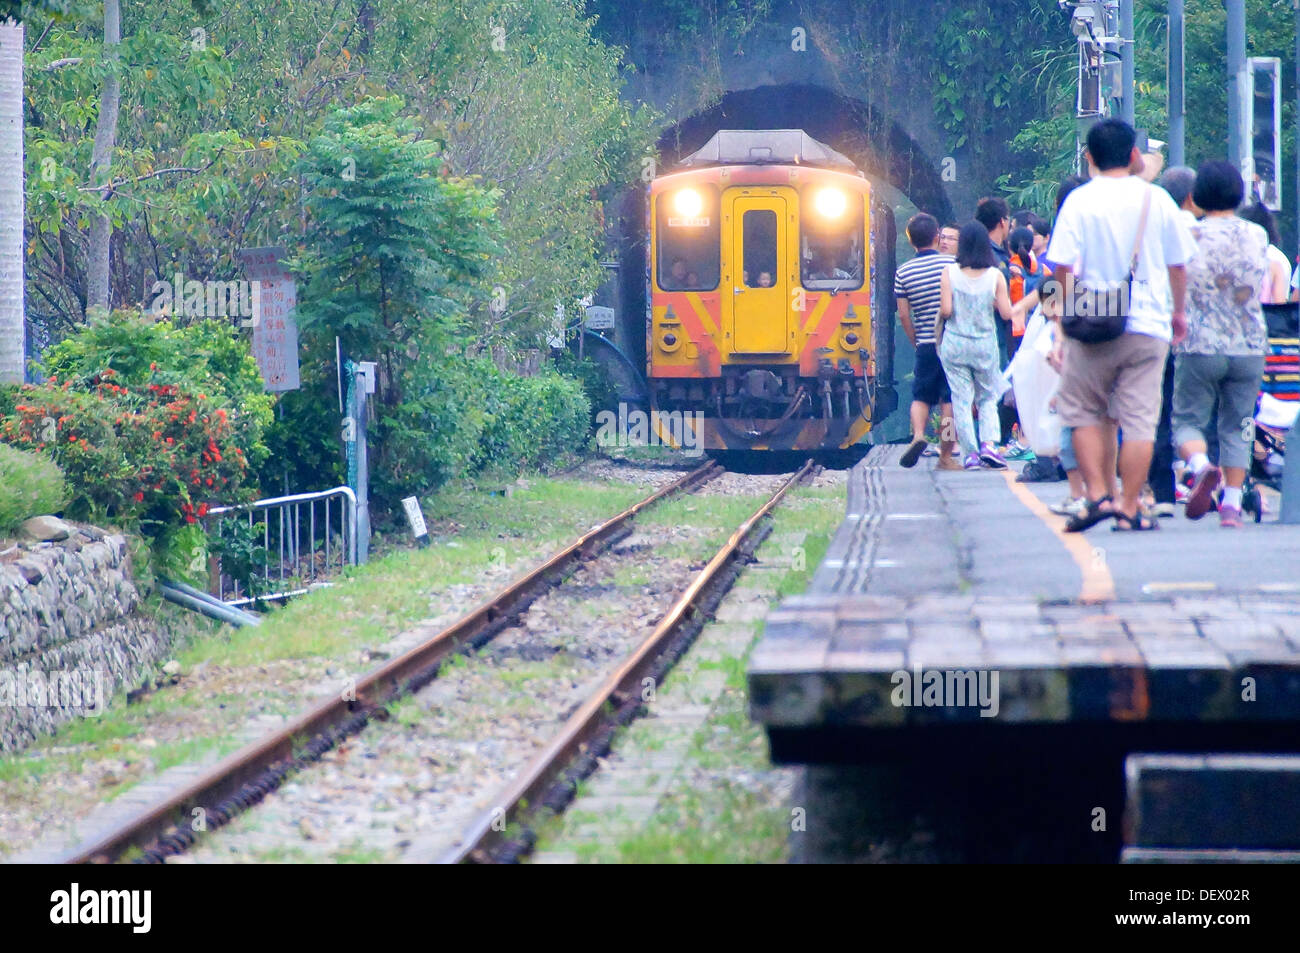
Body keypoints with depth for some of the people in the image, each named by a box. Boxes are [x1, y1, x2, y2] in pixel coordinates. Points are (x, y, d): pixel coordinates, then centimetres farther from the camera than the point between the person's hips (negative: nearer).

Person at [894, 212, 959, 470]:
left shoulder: (903, 272, 1)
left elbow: (904, 315, 2)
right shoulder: (952, 264, -4)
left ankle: (918, 433, -13)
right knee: (950, 400, 4)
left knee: (921, 396, 14)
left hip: (925, 345, 1)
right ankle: (946, 456, 5)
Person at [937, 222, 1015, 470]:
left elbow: (946, 310, -13)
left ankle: (970, 453, 1)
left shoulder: (949, 273, -8)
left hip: (955, 344, -1)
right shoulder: (995, 276, -6)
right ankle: (988, 444, -4)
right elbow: (1006, 313, -7)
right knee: (988, 398, 14)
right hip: (985, 345, 1)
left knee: (961, 400, 5)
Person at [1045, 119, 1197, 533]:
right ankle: (1129, 509, 0)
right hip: (1148, 327, 1)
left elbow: (1063, 268, -7)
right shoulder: (1157, 199, 3)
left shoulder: (1079, 200, -2)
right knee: (1140, 420, 2)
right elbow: (1178, 265, 10)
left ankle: (1097, 495, 1)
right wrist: (1178, 312, 24)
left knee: (1083, 413, 13)